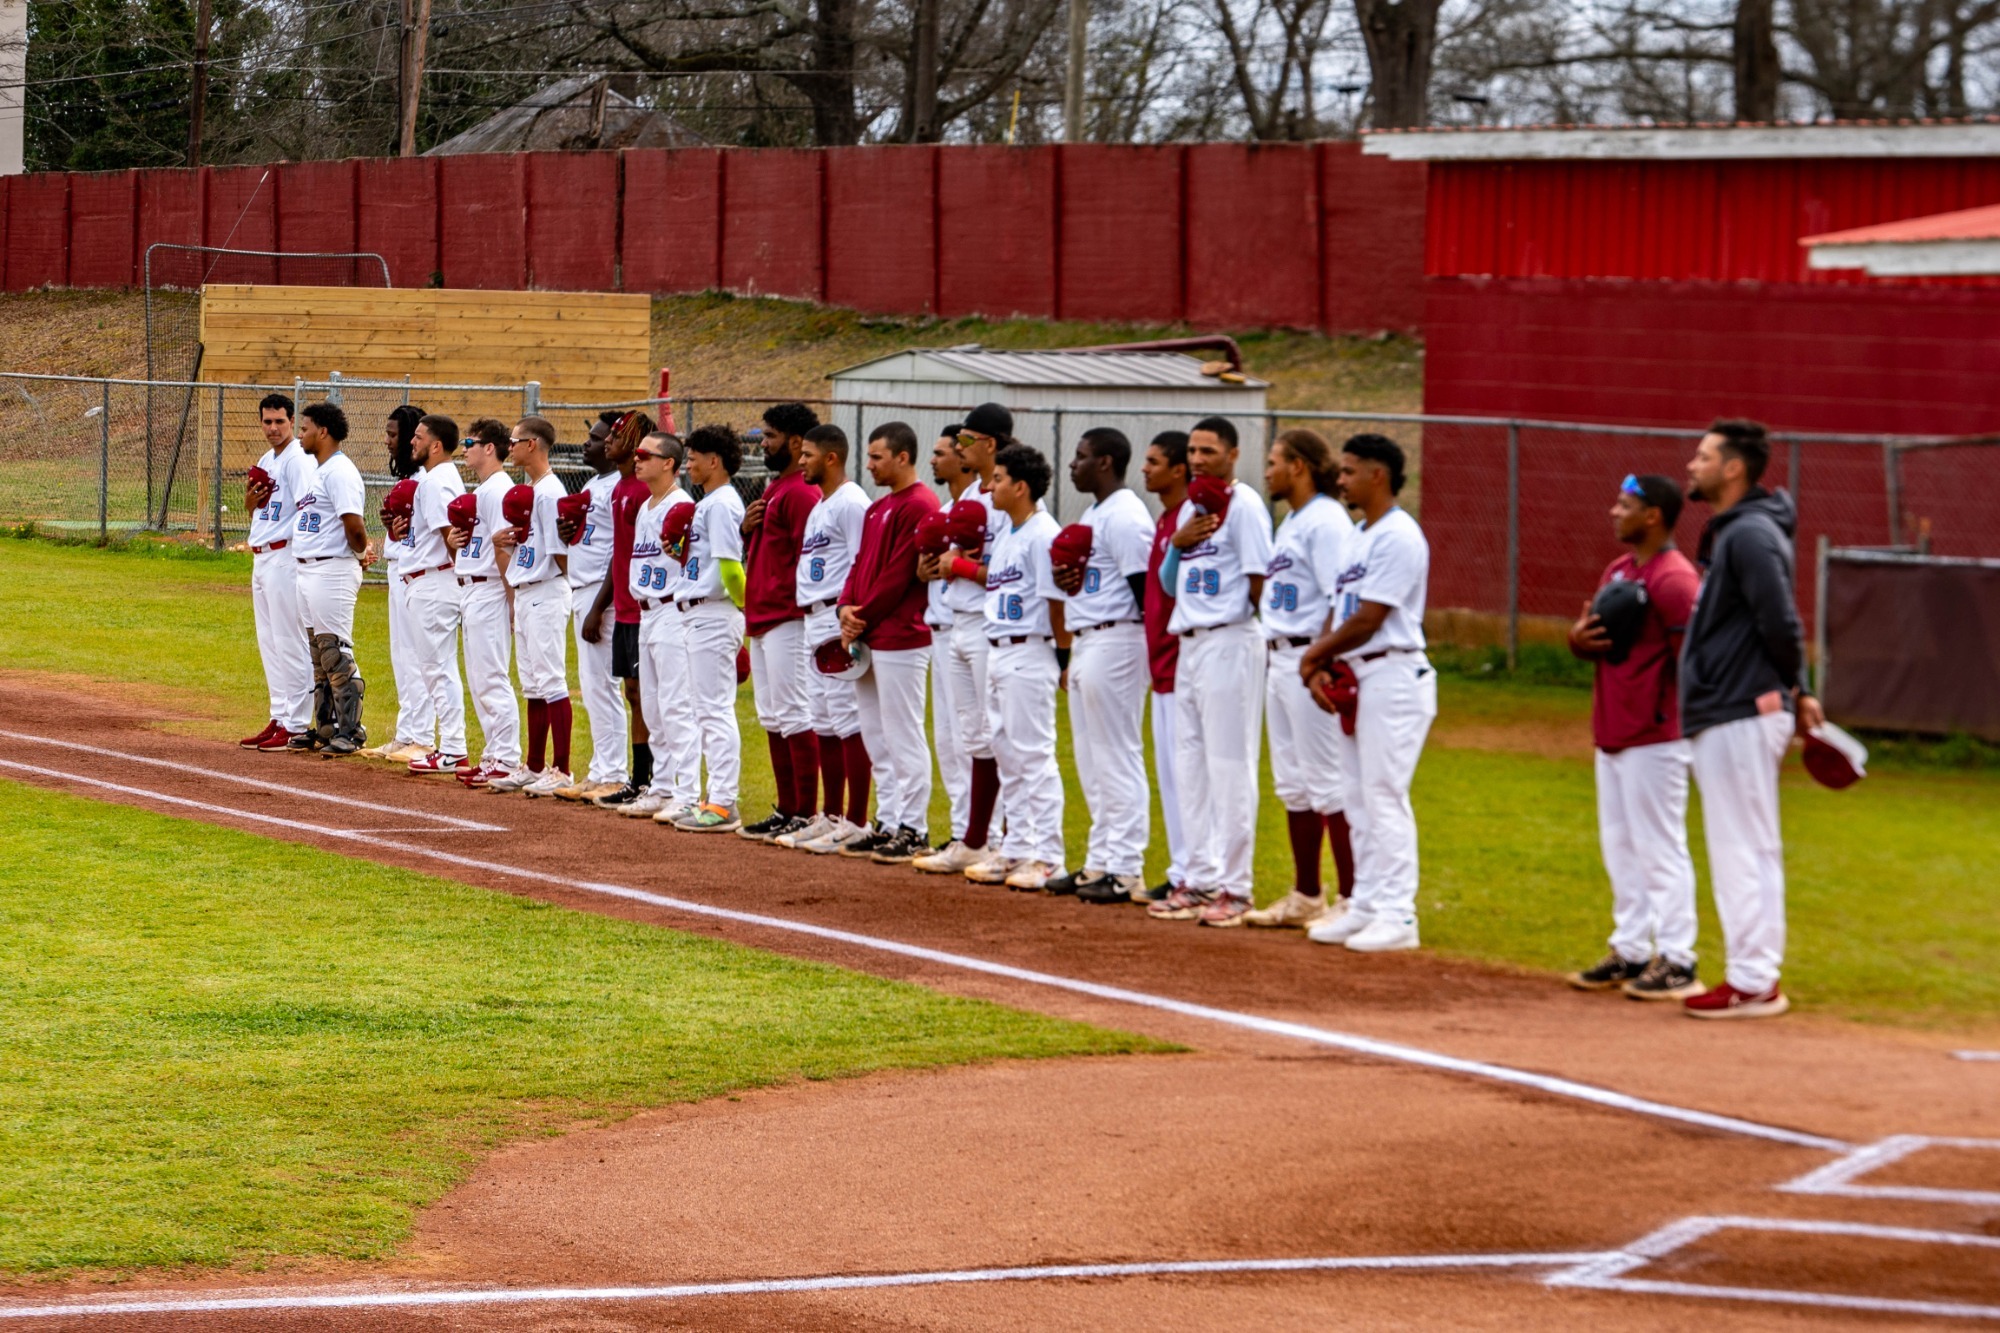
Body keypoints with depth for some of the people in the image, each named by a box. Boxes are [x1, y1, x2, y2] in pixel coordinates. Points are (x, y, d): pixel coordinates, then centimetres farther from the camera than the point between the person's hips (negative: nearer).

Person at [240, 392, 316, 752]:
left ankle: (296, 725, -5)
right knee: (269, 643, 12)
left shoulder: (298, 459, -11)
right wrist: (250, 500, 2)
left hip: (285, 557, -10)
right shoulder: (266, 462, 18)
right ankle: (279, 719, 18)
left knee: (290, 642, -7)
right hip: (261, 558, 10)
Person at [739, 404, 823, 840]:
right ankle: (786, 810, 18)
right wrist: (747, 528, 5)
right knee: (772, 720, 13)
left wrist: (786, 601, -20)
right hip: (761, 620, 11)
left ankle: (805, 815, -9)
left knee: (794, 717, -10)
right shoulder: (772, 489, 18)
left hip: (787, 619, -11)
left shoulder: (801, 492, -14)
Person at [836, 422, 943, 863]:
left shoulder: (919, 506, -13)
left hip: (901, 638, -10)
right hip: (869, 639, 10)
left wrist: (863, 616, -12)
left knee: (904, 738, -7)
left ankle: (912, 831, -4)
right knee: (877, 739, 13)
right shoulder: (877, 508, 18)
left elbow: (900, 574, -18)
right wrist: (847, 608, 2)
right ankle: (887, 824, 18)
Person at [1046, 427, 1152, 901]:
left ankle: (1125, 869, -5)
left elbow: (1144, 587, -18)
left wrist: (1151, 652, -21)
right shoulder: (1093, 514, 18)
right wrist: (1065, 577, 3)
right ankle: (1100, 862, 19)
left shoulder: (1125, 516, -14)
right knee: (1091, 758, 13)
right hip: (1086, 642, 11)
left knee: (1118, 756, -8)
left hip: (1115, 642, -11)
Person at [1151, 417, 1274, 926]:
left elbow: (1259, 582, -13)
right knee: (1191, 768, 11)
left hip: (1230, 643, -9)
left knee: (1230, 767, -7)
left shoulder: (1244, 505, -8)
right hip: (1190, 644, 9)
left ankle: (1233, 887, -5)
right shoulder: (1190, 506, 17)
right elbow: (1169, 584, 15)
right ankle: (1201, 880, 17)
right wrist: (1178, 544, -1)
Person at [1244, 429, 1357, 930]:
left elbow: (1341, 603, -19)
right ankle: (1305, 897, 21)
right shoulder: (1291, 522, 18)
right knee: (1293, 784, 14)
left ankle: (1352, 898, -5)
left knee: (1328, 782, -8)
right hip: (1280, 659, 10)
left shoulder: (1326, 522, -13)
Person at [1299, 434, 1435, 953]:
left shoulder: (1398, 537, -14)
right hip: (1356, 677, 10)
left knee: (1384, 795, -10)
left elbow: (1368, 619, -18)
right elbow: (1341, 608, 18)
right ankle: (1366, 905, 18)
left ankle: (1397, 915, -9)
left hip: (1393, 676, -10)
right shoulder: (1360, 536, 17)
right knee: (1358, 798, 12)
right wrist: (1321, 668, 3)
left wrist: (1316, 653, -4)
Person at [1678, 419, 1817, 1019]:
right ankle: (1752, 975, 20)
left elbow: (1780, 625, -21)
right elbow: (1778, 627, 20)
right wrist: (1798, 693, 13)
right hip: (1724, 716, 11)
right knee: (1739, 852, 14)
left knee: (1746, 851, -7)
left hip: (1742, 716, -11)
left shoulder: (1751, 536, -16)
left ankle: (1754, 984, -5)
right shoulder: (1726, 533, 17)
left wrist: (1789, 689, -6)